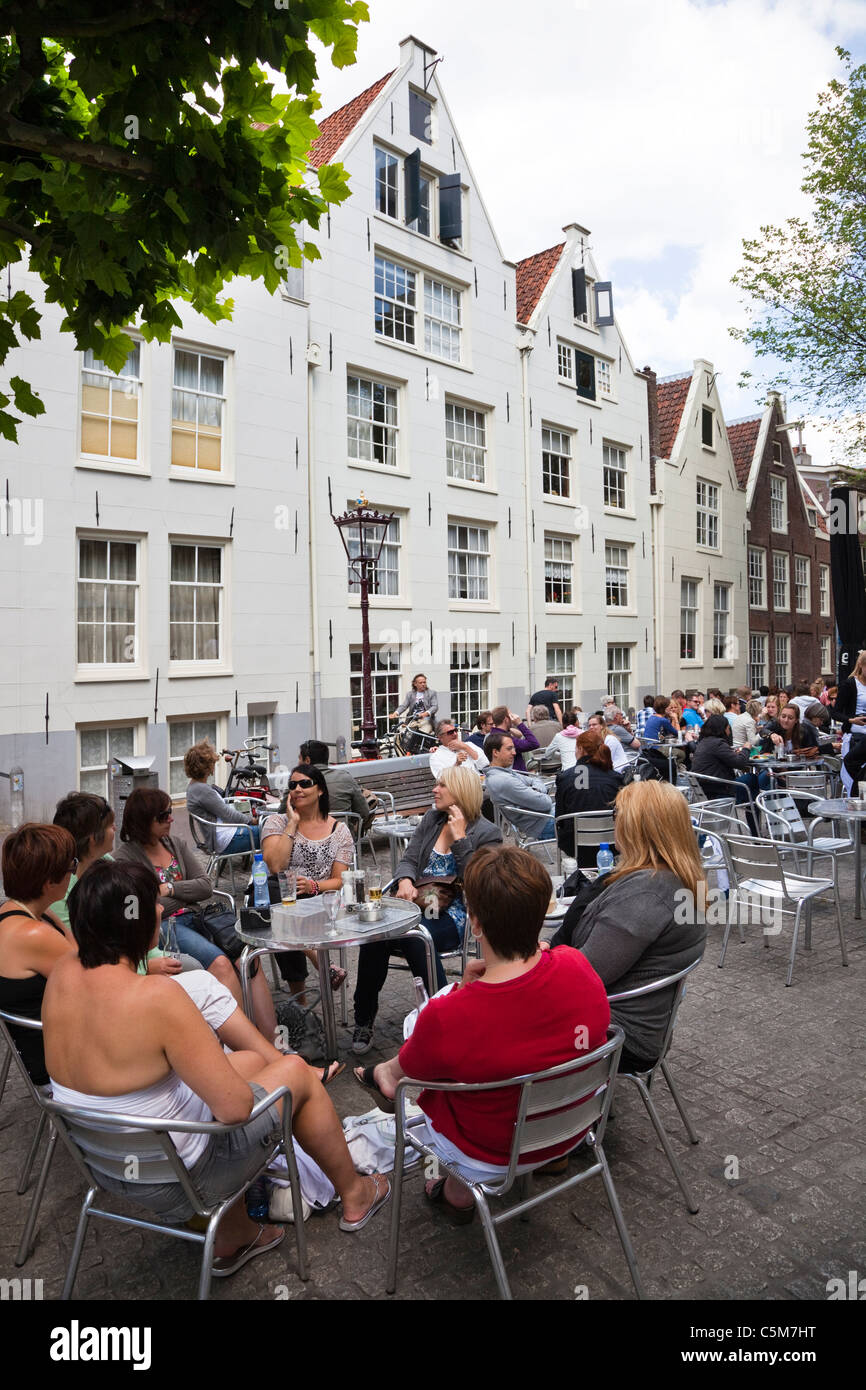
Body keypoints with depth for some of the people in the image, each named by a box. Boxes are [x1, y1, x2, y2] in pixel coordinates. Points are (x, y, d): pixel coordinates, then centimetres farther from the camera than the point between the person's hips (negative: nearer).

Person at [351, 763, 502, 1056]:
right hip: (420, 903, 5)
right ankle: (364, 1020, -12)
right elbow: (409, 858, 13)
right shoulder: (431, 819, 19)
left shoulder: (487, 833, 1)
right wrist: (405, 881, -10)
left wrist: (459, 839, -11)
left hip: (455, 916, -5)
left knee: (415, 935, -36)